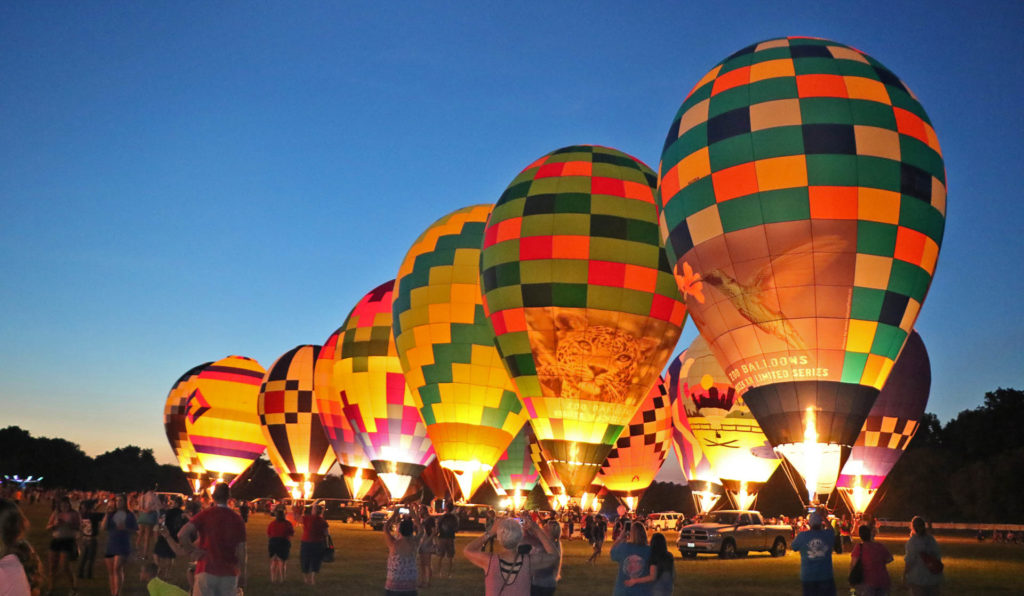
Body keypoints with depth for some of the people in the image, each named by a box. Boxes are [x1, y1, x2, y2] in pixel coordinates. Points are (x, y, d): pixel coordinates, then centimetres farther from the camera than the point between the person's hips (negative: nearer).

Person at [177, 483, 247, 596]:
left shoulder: (205, 514, -4)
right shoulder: (237, 519, 2)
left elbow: (182, 535, -15)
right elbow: (241, 550, 3)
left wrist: (192, 550, 0)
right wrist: (242, 574, 12)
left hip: (207, 571, -2)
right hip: (229, 573, 2)